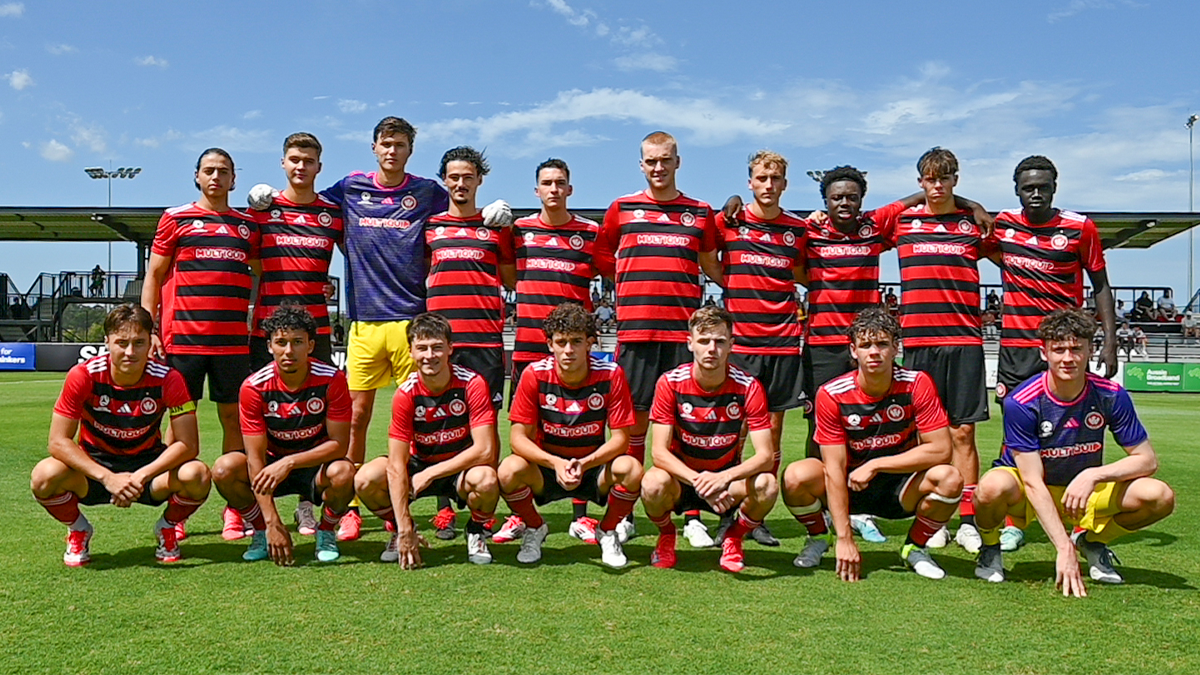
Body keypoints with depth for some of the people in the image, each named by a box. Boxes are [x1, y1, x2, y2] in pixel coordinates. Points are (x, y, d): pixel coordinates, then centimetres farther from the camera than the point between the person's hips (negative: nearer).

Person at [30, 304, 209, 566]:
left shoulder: (168, 380, -18)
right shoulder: (83, 376, -18)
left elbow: (188, 444, -20)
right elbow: (58, 441, -19)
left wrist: (140, 476, -33)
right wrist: (108, 478, -31)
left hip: (148, 464, 0)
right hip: (94, 466, 1)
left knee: (196, 475, -31)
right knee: (44, 476, -31)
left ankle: (167, 527, 4)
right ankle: (78, 529, 4)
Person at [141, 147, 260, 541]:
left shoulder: (248, 226, 15)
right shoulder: (175, 219, 8)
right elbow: (154, 276, 7)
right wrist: (148, 329, -1)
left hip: (233, 340, 2)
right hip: (182, 336, -2)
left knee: (234, 419, 3)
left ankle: (235, 510, 8)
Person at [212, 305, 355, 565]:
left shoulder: (332, 380, -19)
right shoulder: (253, 387, -17)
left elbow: (339, 444, -18)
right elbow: (256, 456, -19)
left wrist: (289, 463, -34)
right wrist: (272, 522, -27)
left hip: (316, 466, -1)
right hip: (272, 463, 1)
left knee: (343, 472, -35)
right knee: (224, 469, -27)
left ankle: (326, 532, -1)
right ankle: (262, 531, 1)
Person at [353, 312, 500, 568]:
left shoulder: (472, 384, -20)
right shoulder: (406, 393, -17)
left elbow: (485, 450, -24)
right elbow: (396, 465, -20)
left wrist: (430, 474, -25)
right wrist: (405, 530, -25)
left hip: (462, 467, -1)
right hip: (418, 464, 2)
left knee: (486, 480, -36)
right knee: (365, 480, -25)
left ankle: (476, 531, 0)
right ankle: (399, 531, 8)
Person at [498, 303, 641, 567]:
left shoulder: (611, 375, -13)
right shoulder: (534, 375, -13)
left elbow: (620, 438, -12)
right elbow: (518, 438, -12)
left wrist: (585, 464, -29)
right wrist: (555, 463, -30)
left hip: (594, 467, 0)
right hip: (547, 467, 0)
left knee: (631, 469, -30)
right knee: (509, 470, -30)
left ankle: (607, 531, 1)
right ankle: (534, 528, 4)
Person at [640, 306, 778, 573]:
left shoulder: (748, 387, -14)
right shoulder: (670, 383, -15)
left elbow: (765, 455, -18)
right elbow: (659, 451, -18)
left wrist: (724, 477, -36)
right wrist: (698, 480, -35)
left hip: (727, 478, 1)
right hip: (681, 477, 0)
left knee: (767, 485, -31)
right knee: (654, 484, -34)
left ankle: (733, 538, 2)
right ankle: (666, 536, 3)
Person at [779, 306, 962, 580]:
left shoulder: (917, 385, -15)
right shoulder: (831, 394, -17)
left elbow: (941, 450, -18)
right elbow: (834, 468, -19)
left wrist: (875, 465, -22)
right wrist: (845, 539, -23)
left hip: (901, 488, 1)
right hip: (849, 486, 0)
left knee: (949, 479, -29)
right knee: (797, 476, -29)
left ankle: (915, 548, 1)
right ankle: (817, 539, 5)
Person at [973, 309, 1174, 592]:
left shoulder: (1111, 396, -13)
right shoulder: (1021, 403, -24)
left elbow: (1147, 460, -8)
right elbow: (1033, 482, -26)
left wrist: (1094, 475, -27)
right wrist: (1064, 548, -33)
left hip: (1083, 491, 4)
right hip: (1028, 495, -3)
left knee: (1159, 497, -21)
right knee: (993, 487, -39)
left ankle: (1092, 540, 10)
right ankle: (990, 547, -2)